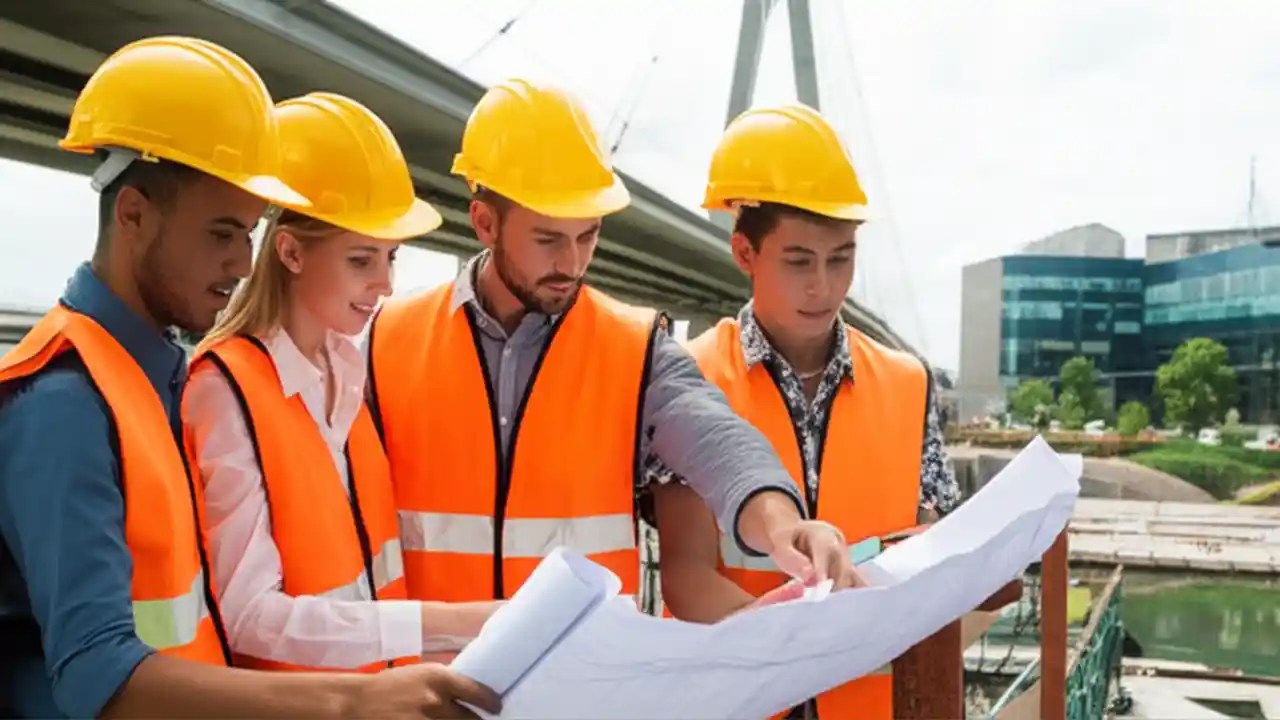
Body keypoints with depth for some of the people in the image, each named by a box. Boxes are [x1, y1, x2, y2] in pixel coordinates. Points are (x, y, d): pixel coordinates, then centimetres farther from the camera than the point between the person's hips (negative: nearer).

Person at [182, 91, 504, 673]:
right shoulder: (226, 387, -21)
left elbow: (363, 556, 7)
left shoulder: (352, 372, 1)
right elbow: (248, 613, -24)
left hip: (378, 680, 7)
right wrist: (440, 624, -28)